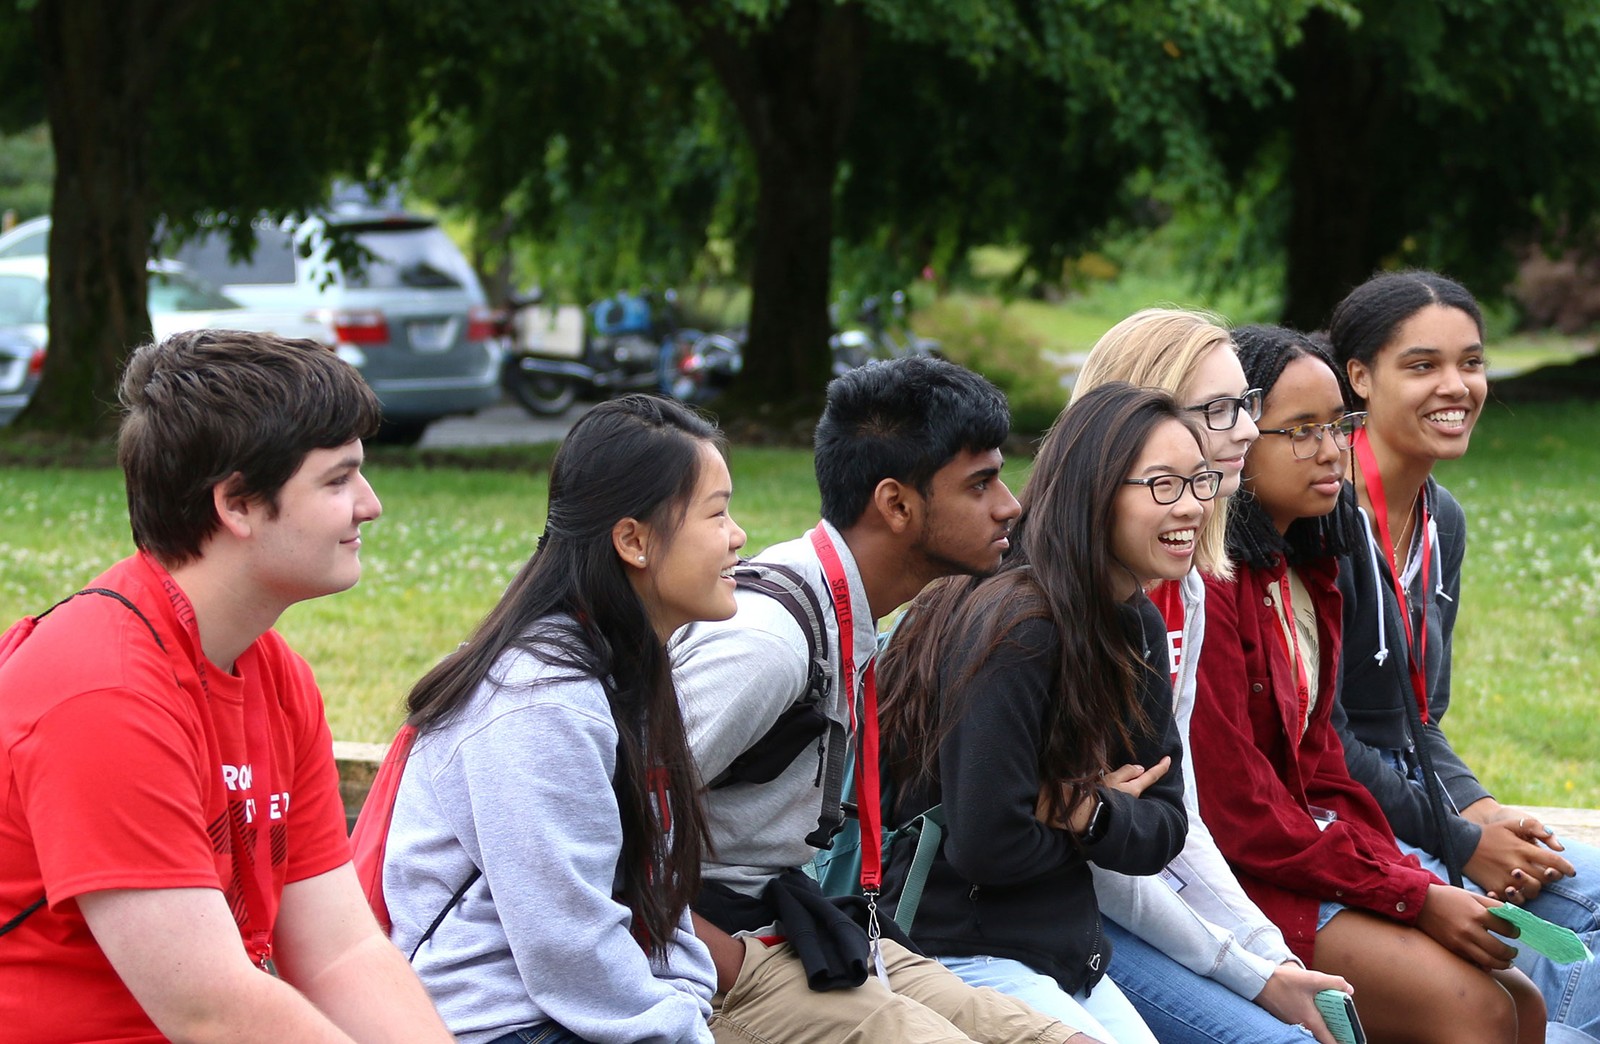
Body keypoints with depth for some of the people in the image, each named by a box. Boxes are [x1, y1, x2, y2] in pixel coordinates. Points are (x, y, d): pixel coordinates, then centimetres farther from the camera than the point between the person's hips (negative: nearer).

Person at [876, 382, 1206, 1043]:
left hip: (1069, 956, 9)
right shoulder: (1017, 629, -19)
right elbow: (985, 843, -23)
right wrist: (1108, 811, -7)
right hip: (961, 956, -9)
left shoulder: (1139, 628, 8)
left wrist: (1087, 814, -14)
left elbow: (1163, 831, 6)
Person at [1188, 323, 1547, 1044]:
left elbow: (1318, 764, 13)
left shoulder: (1309, 571, 11)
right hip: (1235, 877, -9)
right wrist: (1414, 897, -16)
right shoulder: (1204, 586, -20)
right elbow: (1238, 812, -20)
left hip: (1310, 844, 9)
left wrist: (1403, 873, -4)